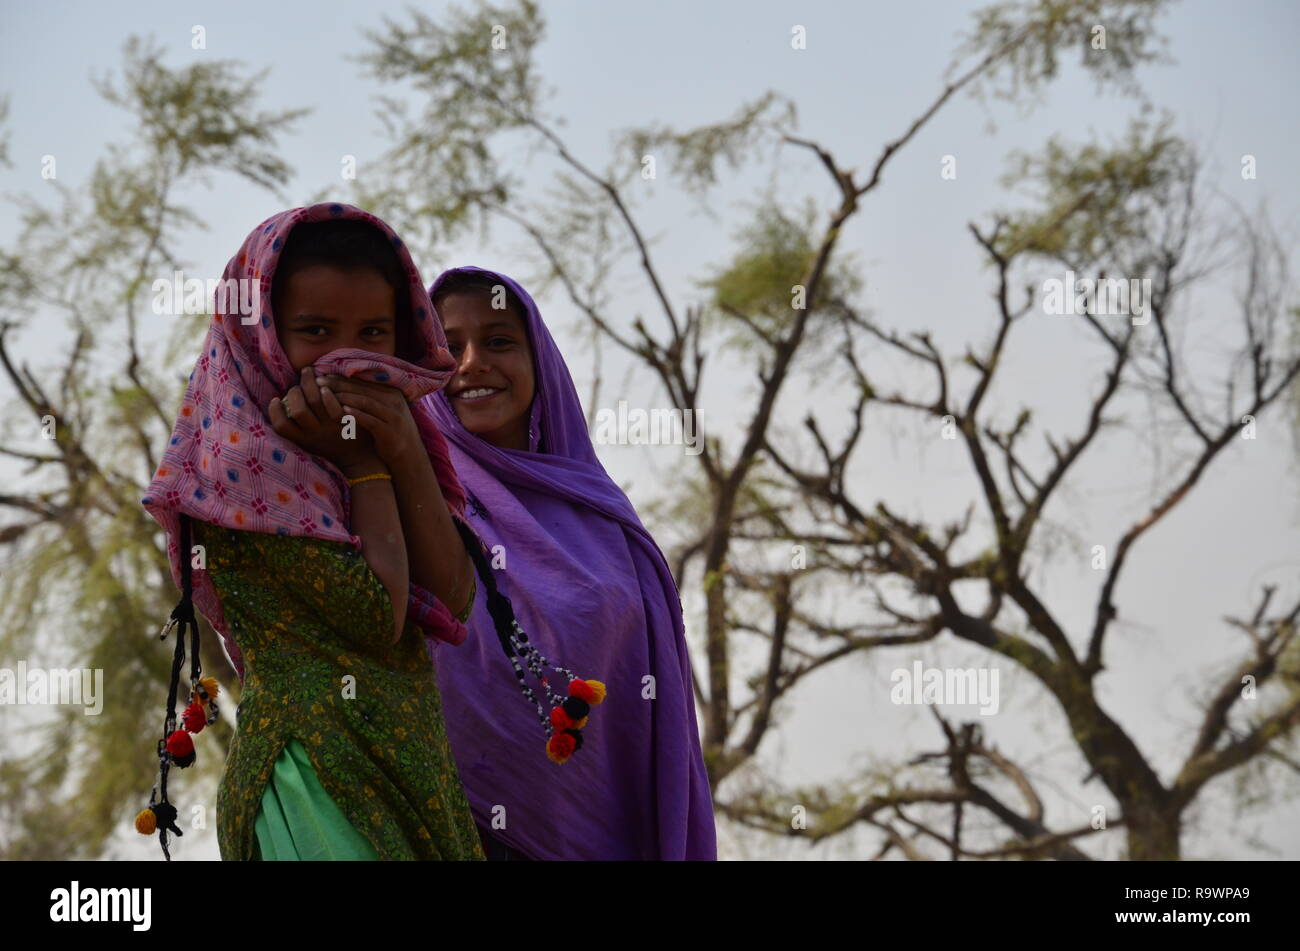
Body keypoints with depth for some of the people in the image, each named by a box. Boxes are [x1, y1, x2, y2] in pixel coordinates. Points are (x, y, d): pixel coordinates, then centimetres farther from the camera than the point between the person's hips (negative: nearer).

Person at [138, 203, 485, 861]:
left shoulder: (387, 429, 13)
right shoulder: (246, 451, -10)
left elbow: (456, 600, 1)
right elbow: (379, 615, -16)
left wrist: (407, 451, -6)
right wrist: (365, 462, -7)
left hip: (416, 761, 8)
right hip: (318, 765, -8)